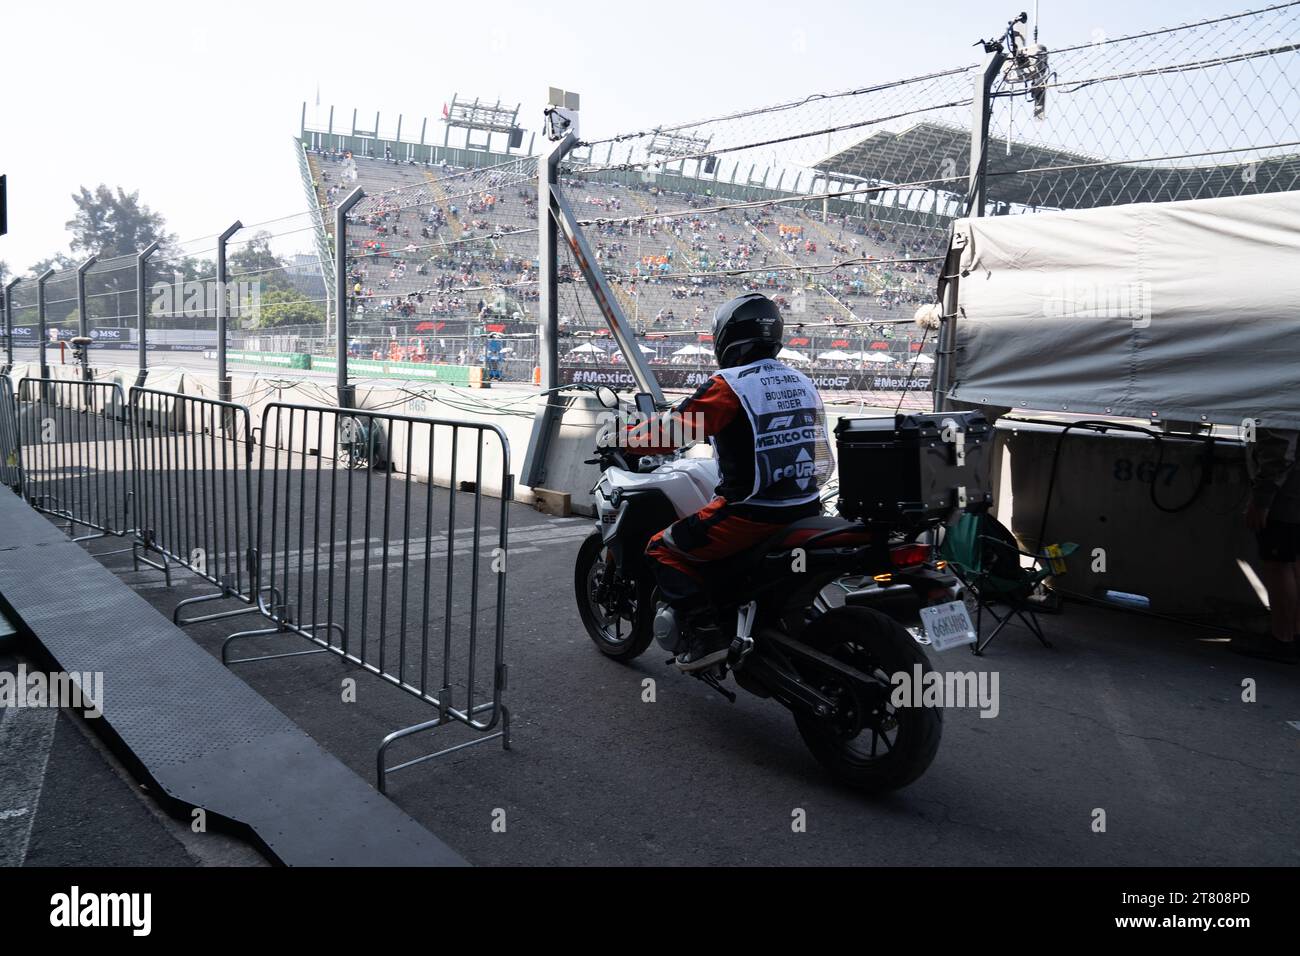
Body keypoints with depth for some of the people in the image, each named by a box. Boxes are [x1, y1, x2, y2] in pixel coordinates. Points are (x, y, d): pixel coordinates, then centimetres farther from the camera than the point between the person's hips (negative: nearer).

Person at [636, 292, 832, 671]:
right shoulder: (803, 383, 11)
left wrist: (623, 437, 3)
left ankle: (706, 634, -6)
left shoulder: (729, 385, -12)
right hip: (806, 508, 8)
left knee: (665, 550, 5)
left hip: (752, 513, -8)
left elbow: (672, 430, -12)